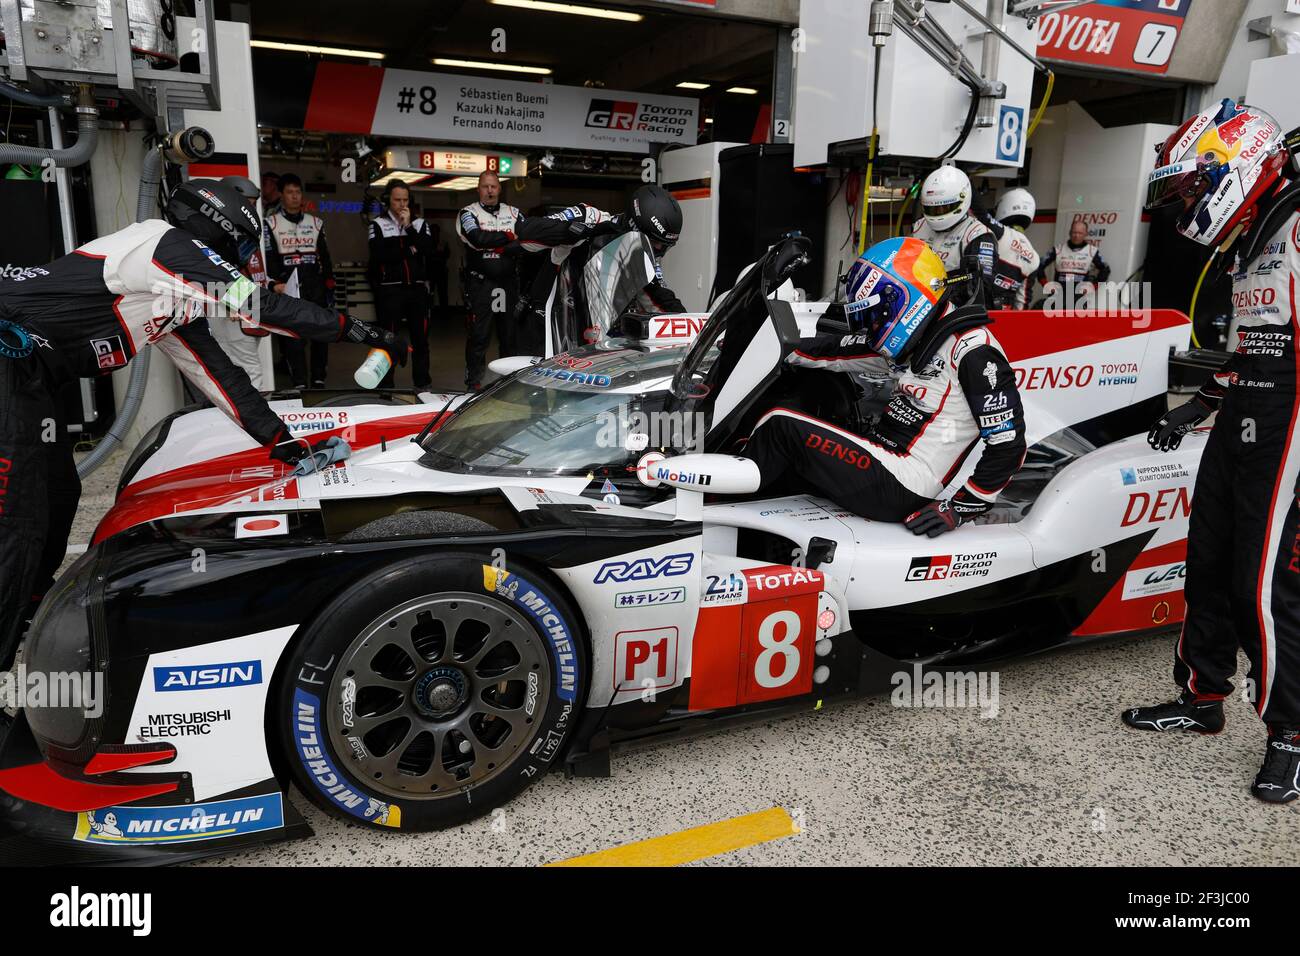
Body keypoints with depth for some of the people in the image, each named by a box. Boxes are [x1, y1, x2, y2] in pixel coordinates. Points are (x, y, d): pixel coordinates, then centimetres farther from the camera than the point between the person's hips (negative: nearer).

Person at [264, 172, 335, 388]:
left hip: (315, 287, 3)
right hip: (288, 288, -3)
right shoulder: (270, 223, 5)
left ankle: (318, 380, 13)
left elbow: (325, 258, 16)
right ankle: (299, 383, -2)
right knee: (293, 336, -6)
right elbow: (267, 258, -3)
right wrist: (275, 283, -19)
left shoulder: (316, 223, 15)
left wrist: (329, 288, 11)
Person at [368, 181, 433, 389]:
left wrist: (408, 226, -9)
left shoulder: (419, 224, 12)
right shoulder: (378, 225, 4)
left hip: (416, 287, 3)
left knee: (420, 337, 6)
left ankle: (423, 382, 15)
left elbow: (427, 251, -6)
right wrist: (408, 250, -6)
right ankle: (385, 385, 4)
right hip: (389, 289, -3)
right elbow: (378, 255, -12)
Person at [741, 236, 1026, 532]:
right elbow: (839, 352, 15)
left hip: (899, 491, -9)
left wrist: (959, 509, -16)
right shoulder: (916, 336, 11)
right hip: (882, 458, 9)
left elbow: (1008, 444, -16)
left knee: (782, 427, -14)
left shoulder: (973, 351, -15)